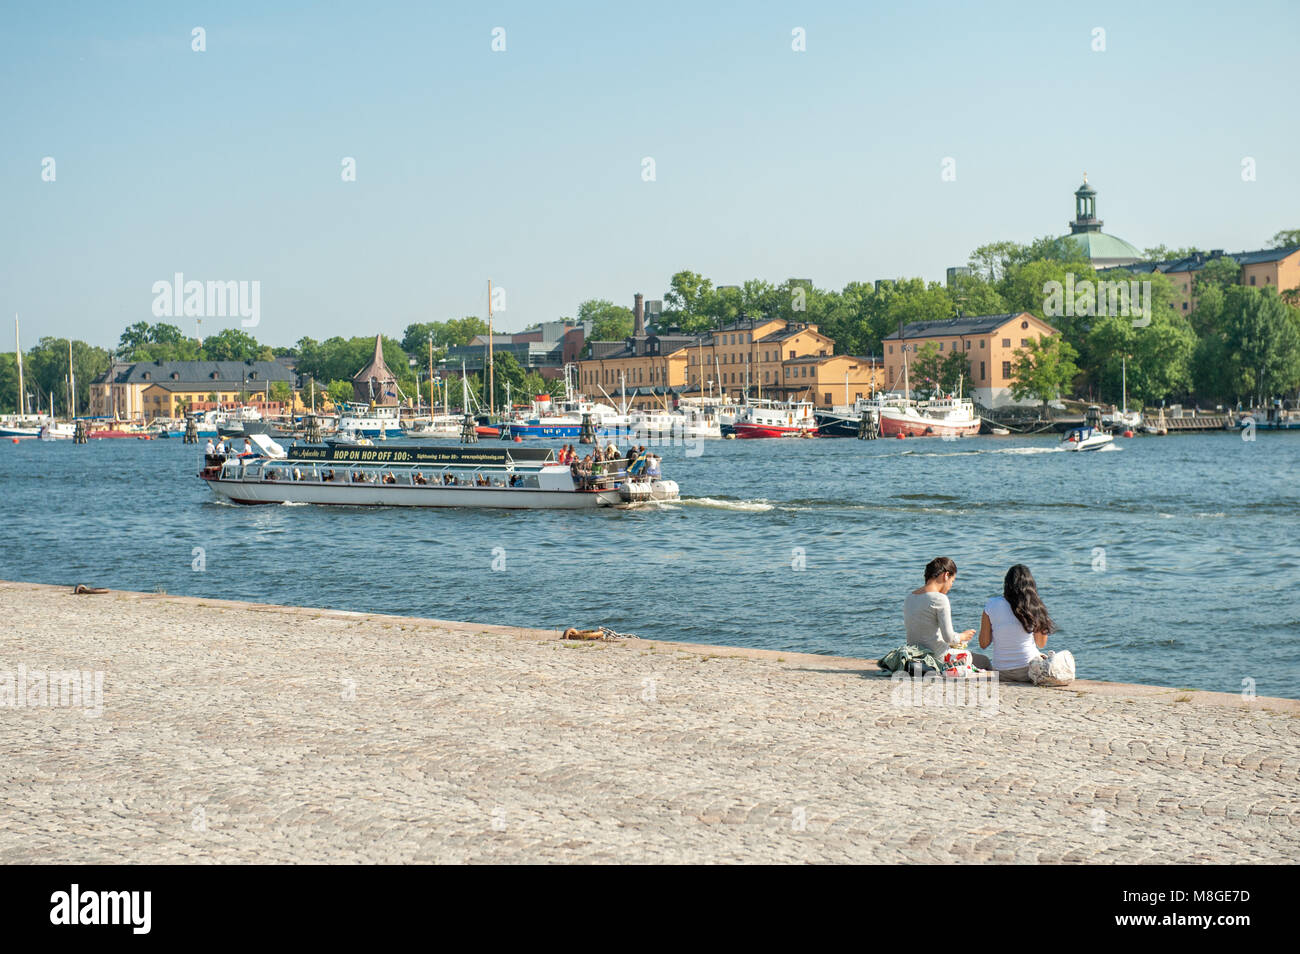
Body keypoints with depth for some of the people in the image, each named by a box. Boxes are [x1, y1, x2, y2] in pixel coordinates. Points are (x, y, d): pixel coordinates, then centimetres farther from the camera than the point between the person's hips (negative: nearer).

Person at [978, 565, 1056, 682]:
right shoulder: (1034, 607, -8)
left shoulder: (991, 605, -7)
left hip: (1001, 674, 1)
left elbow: (983, 644, -2)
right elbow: (1041, 644, 4)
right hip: (1028, 671, -1)